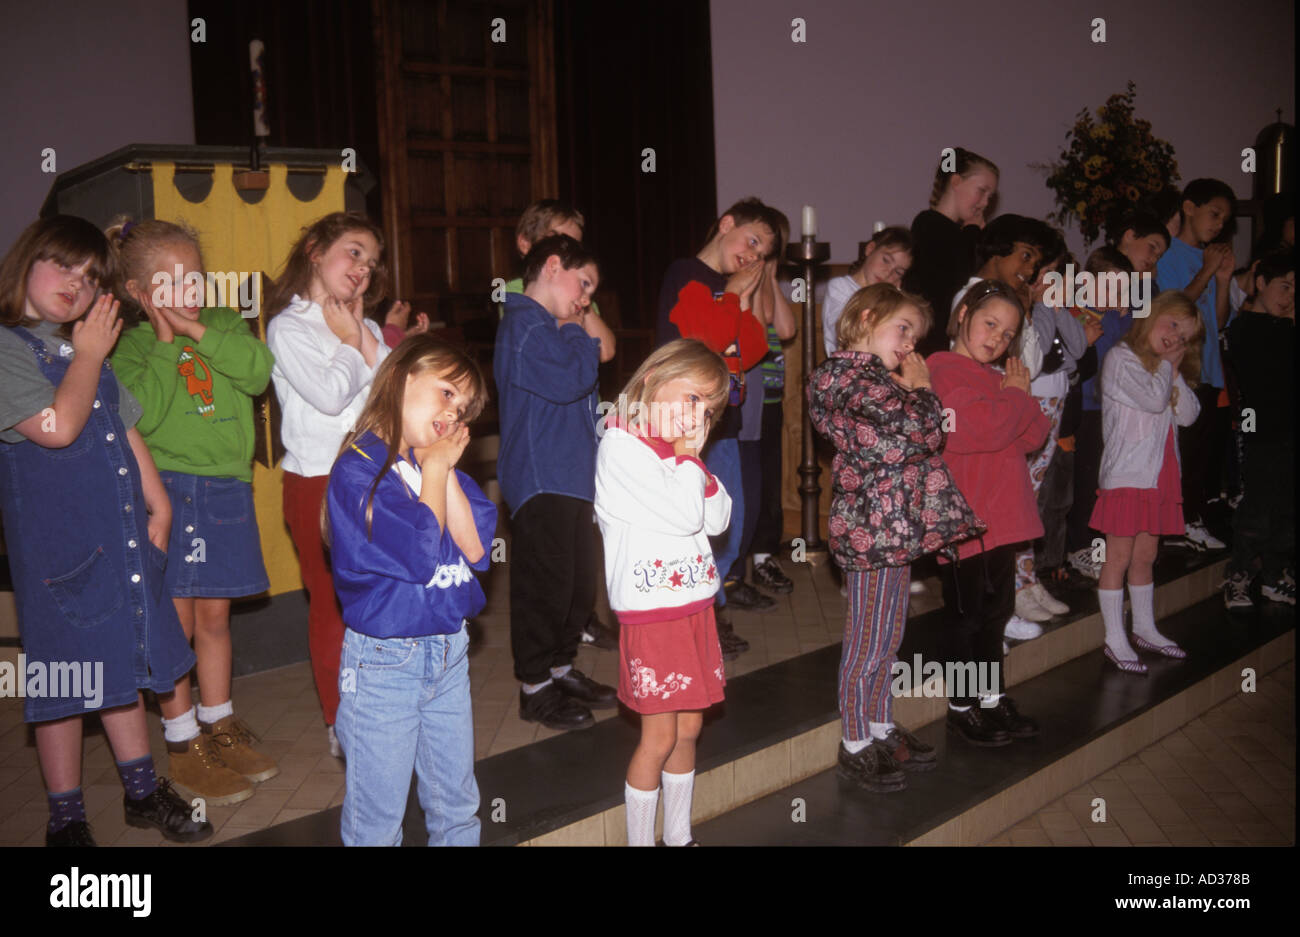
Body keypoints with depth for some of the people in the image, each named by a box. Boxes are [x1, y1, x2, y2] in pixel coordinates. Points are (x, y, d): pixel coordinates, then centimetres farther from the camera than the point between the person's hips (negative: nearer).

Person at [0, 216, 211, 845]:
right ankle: (66, 819, 20)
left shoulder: (90, 353, 15)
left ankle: (143, 792, 30)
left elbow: (128, 433, 19)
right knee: (63, 676, 4)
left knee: (121, 664, 17)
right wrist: (88, 355, -11)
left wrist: (158, 505, 14)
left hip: (122, 535, 7)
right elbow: (57, 426, -24)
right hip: (55, 542, -7)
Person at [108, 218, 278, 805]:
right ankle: (183, 748, 15)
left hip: (227, 492, 4)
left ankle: (219, 729, 29)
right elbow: (140, 414, -17)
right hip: (167, 490, -4)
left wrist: (197, 330, -14)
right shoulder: (133, 345, -1)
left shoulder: (224, 325, 9)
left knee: (214, 616, 14)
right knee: (176, 622, 0)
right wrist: (165, 343, -14)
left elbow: (259, 372, -10)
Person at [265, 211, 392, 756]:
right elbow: (330, 395, -18)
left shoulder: (364, 328, 15)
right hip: (317, 481, -5)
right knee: (332, 602, 4)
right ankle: (340, 724, 16)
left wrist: (363, 334, -4)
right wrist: (348, 344, -4)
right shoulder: (288, 327, -5)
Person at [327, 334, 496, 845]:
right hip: (384, 663, -6)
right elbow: (418, 556, -23)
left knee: (457, 804, 20)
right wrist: (434, 468, -11)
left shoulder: (441, 465, 6)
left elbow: (476, 547, -5)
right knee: (378, 819, 9)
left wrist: (445, 469, -9)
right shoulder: (358, 469, -15)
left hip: (449, 651, 7)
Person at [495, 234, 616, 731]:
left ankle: (561, 670, 30)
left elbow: (603, 351, 21)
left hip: (571, 476, 11)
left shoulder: (551, 326, 19)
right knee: (544, 584, -2)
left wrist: (579, 328, 11)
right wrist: (576, 333, -11)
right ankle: (535, 688, 10)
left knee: (580, 583, 16)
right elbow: (570, 378, -23)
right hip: (540, 480, -11)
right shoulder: (525, 326, -14)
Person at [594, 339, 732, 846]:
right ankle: (640, 840, 16)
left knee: (689, 729, 15)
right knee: (659, 736, 0)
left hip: (694, 605, 8)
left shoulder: (674, 446, 11)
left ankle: (679, 836, 30)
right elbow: (683, 516, -21)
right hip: (651, 613, -8)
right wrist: (685, 455, -9)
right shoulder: (622, 446, -14)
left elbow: (717, 519, 6)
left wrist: (694, 455, -2)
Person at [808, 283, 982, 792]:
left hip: (893, 523, 10)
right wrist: (921, 389, -5)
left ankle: (881, 728, 33)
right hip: (876, 525, -10)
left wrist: (912, 390, 8)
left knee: (888, 636, 19)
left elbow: (918, 442, 18)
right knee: (869, 639, 1)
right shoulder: (851, 373, -14)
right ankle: (855, 744, 14)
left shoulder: (874, 376, 18)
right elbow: (916, 429, -22)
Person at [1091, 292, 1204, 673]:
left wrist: (1174, 370, 0)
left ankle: (1144, 629, 27)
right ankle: (1115, 640, 3)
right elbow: (1154, 400, -19)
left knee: (1145, 556, 16)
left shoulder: (1165, 368, 18)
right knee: (1119, 557, -3)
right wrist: (1164, 366, -3)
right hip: (1127, 473, -8)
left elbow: (1187, 414, 7)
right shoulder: (1121, 358, -7)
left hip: (1159, 474, 8)